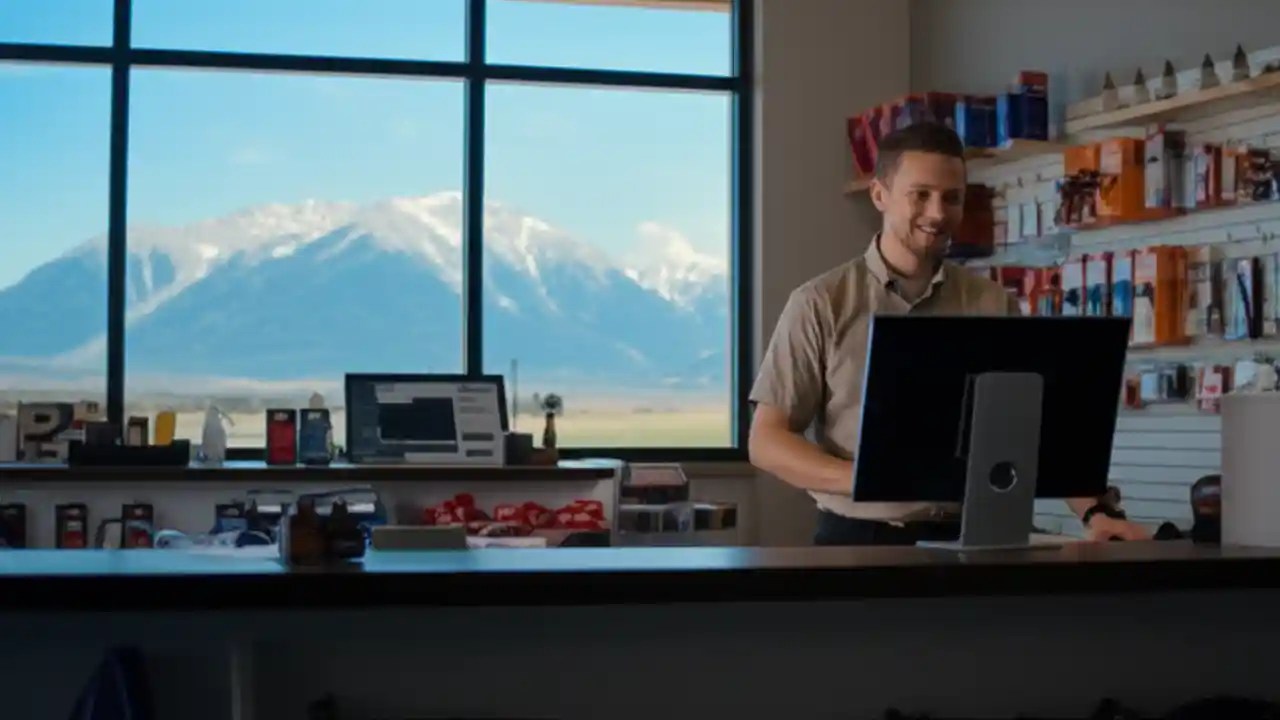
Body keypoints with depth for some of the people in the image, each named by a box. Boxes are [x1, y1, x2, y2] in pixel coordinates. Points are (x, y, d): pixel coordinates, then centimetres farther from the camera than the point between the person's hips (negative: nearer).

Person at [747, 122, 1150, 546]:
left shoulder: (994, 306, 7)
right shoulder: (821, 303, 0)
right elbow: (767, 440, -2)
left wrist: (1094, 510, -13)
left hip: (966, 538, 3)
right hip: (858, 538, -3)